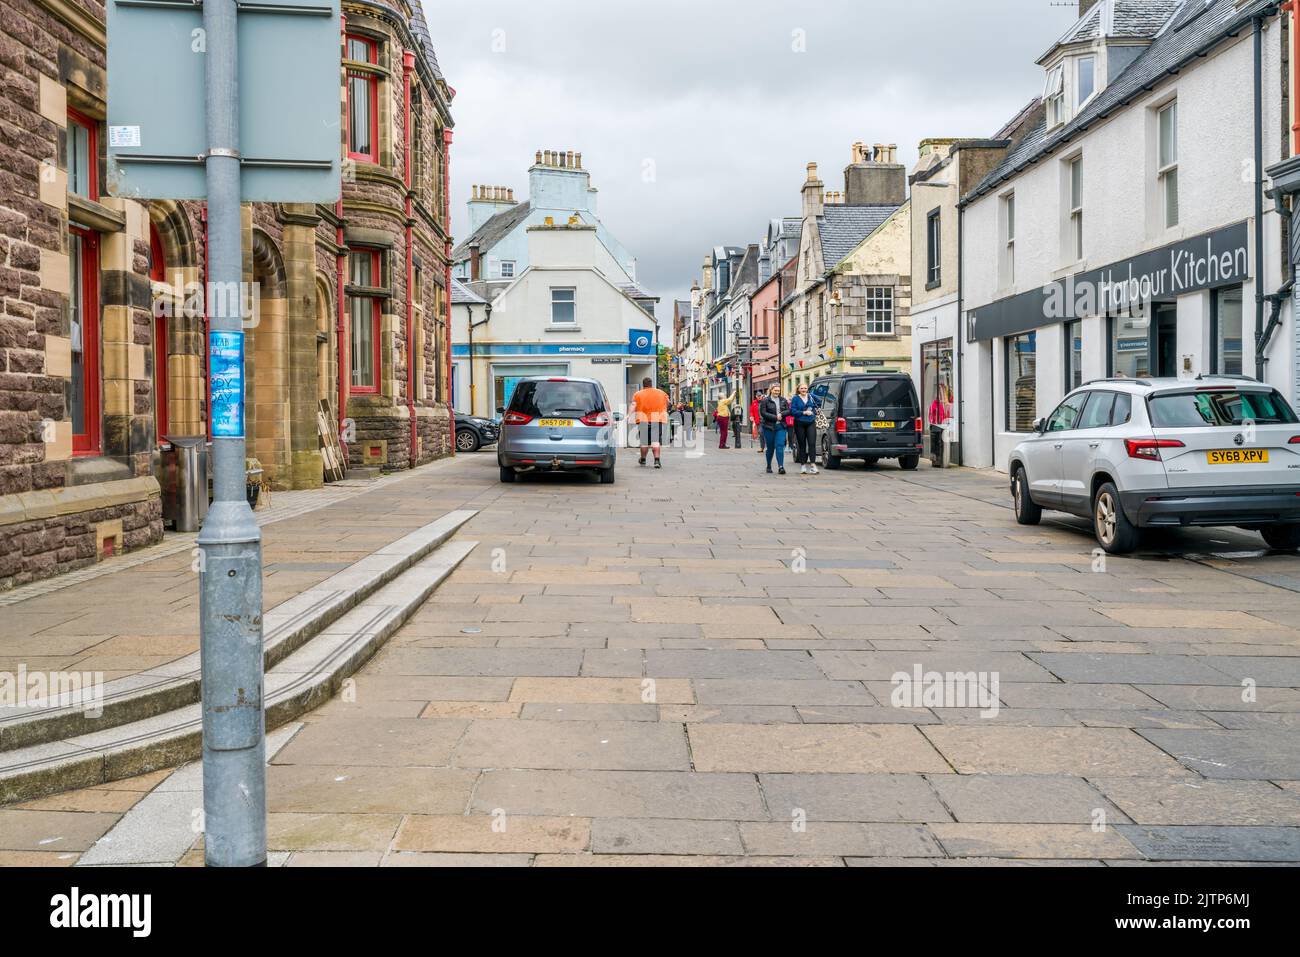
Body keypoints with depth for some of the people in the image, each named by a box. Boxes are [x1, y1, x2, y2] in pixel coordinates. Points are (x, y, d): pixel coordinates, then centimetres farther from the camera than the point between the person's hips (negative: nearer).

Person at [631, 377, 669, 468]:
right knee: (656, 440, -5)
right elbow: (667, 404, 22)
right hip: (657, 420, 0)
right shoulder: (662, 393, 13)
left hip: (644, 420, 0)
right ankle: (657, 460, -19)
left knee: (644, 440, 11)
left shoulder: (638, 394, 6)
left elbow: (633, 405, -7)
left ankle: (643, 460, 26)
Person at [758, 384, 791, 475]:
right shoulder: (765, 401, -1)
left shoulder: (783, 400, 11)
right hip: (769, 426, -2)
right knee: (770, 447, 5)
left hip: (781, 426, 2)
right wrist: (775, 417, -14)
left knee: (780, 445, -10)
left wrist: (781, 414, -12)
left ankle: (780, 466, -16)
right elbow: (763, 413, -9)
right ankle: (769, 467, 20)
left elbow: (788, 411, 7)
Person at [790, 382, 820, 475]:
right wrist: (804, 412, -15)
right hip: (800, 424, -1)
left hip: (811, 423, 1)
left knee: (812, 443, -10)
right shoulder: (795, 399, 0)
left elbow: (819, 404, 24)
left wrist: (813, 409, 8)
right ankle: (803, 466, 12)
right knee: (802, 445, 5)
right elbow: (792, 411, -8)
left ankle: (813, 464, -13)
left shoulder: (811, 397, 8)